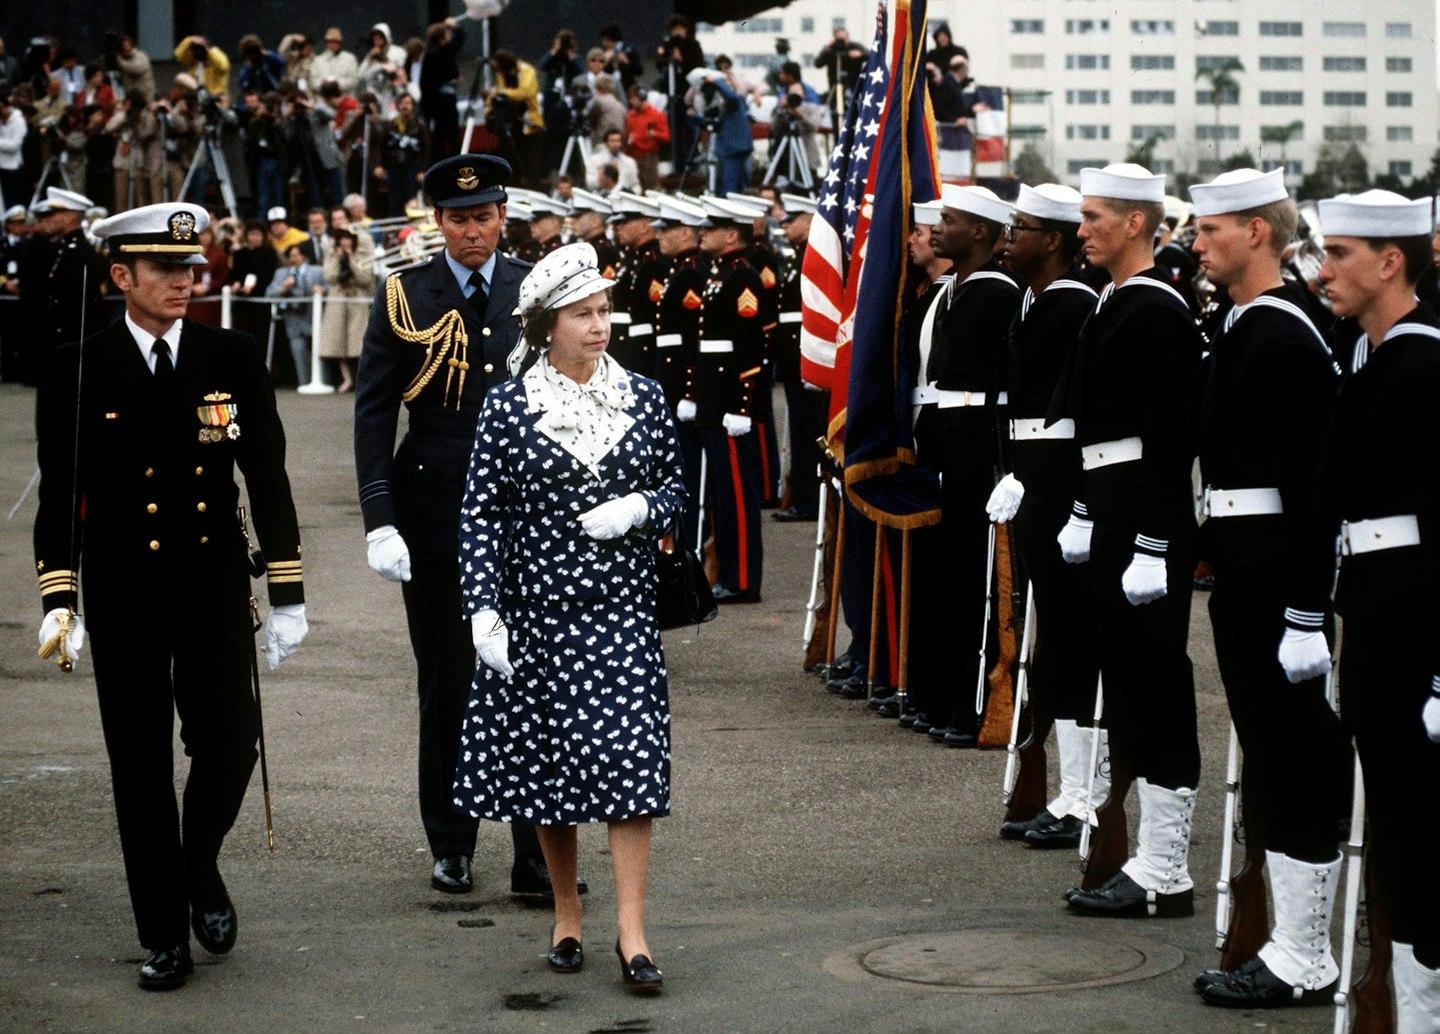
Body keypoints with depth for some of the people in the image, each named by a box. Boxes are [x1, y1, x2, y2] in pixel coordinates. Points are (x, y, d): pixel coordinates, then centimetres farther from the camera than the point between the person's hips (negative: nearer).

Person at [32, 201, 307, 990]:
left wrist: (288, 596, 2)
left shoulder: (234, 360, 2)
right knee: (141, 771, 4)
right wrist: (59, 601, -10)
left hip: (216, 585, 1)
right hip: (123, 596, -1)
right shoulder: (78, 372, -2)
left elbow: (268, 480, 5)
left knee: (229, 745, -6)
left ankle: (200, 868, 25)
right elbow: (59, 497, 0)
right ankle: (165, 938, 14)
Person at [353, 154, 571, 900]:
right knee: (447, 685, 7)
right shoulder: (404, 298, 0)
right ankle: (451, 847, 19)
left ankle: (537, 855, 4)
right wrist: (379, 521, -10)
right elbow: (373, 413, -2)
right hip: (436, 518, -1)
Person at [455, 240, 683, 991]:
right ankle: (566, 919, 22)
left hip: (623, 612, 1)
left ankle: (631, 930, -5)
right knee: (547, 767, 7)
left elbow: (675, 488, 14)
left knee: (632, 760, -8)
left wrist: (637, 510, -8)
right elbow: (481, 515, -2)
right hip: (539, 613, -1)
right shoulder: (508, 408, -2)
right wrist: (483, 609, -9)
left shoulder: (643, 397, 4)